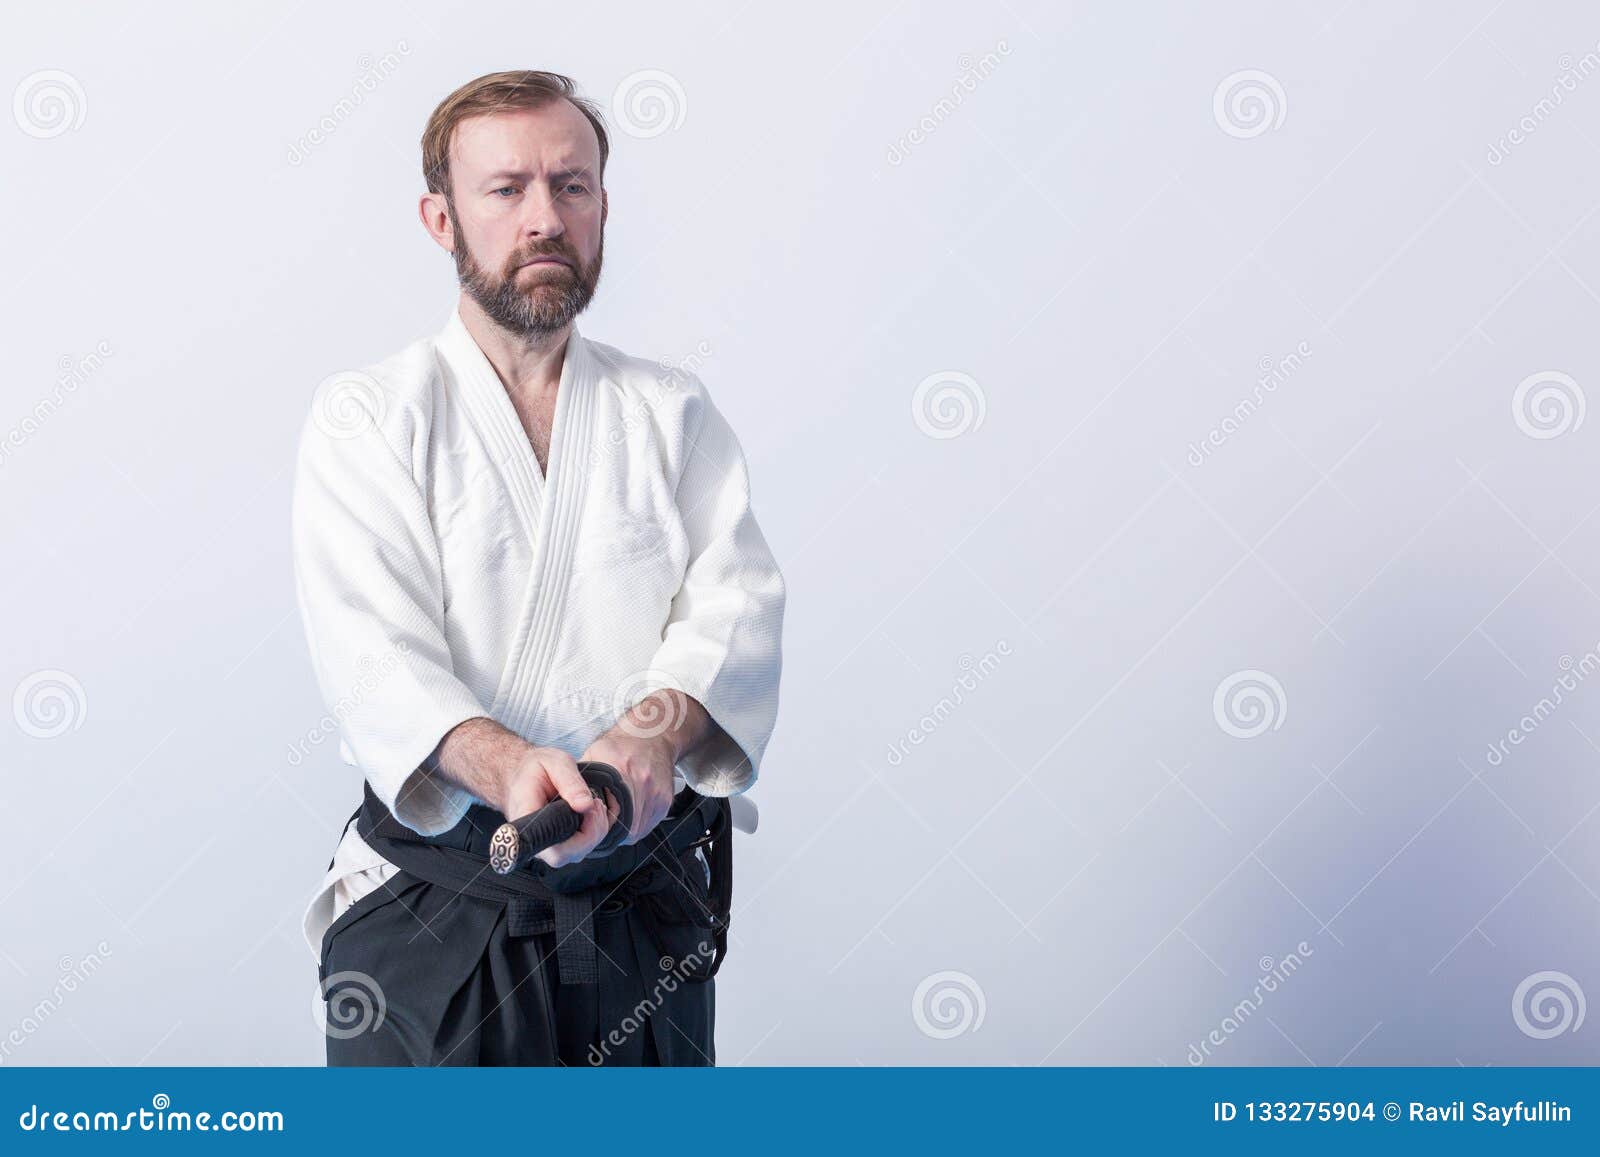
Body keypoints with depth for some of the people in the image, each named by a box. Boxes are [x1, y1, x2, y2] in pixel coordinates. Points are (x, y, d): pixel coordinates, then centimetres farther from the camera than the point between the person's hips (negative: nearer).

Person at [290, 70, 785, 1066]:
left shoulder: (674, 410, 9)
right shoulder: (366, 416, 1)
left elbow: (738, 601, -4)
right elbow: (371, 648, -12)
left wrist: (656, 729, -26)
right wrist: (502, 765, -32)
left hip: (647, 900, 2)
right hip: (431, 901, -2)